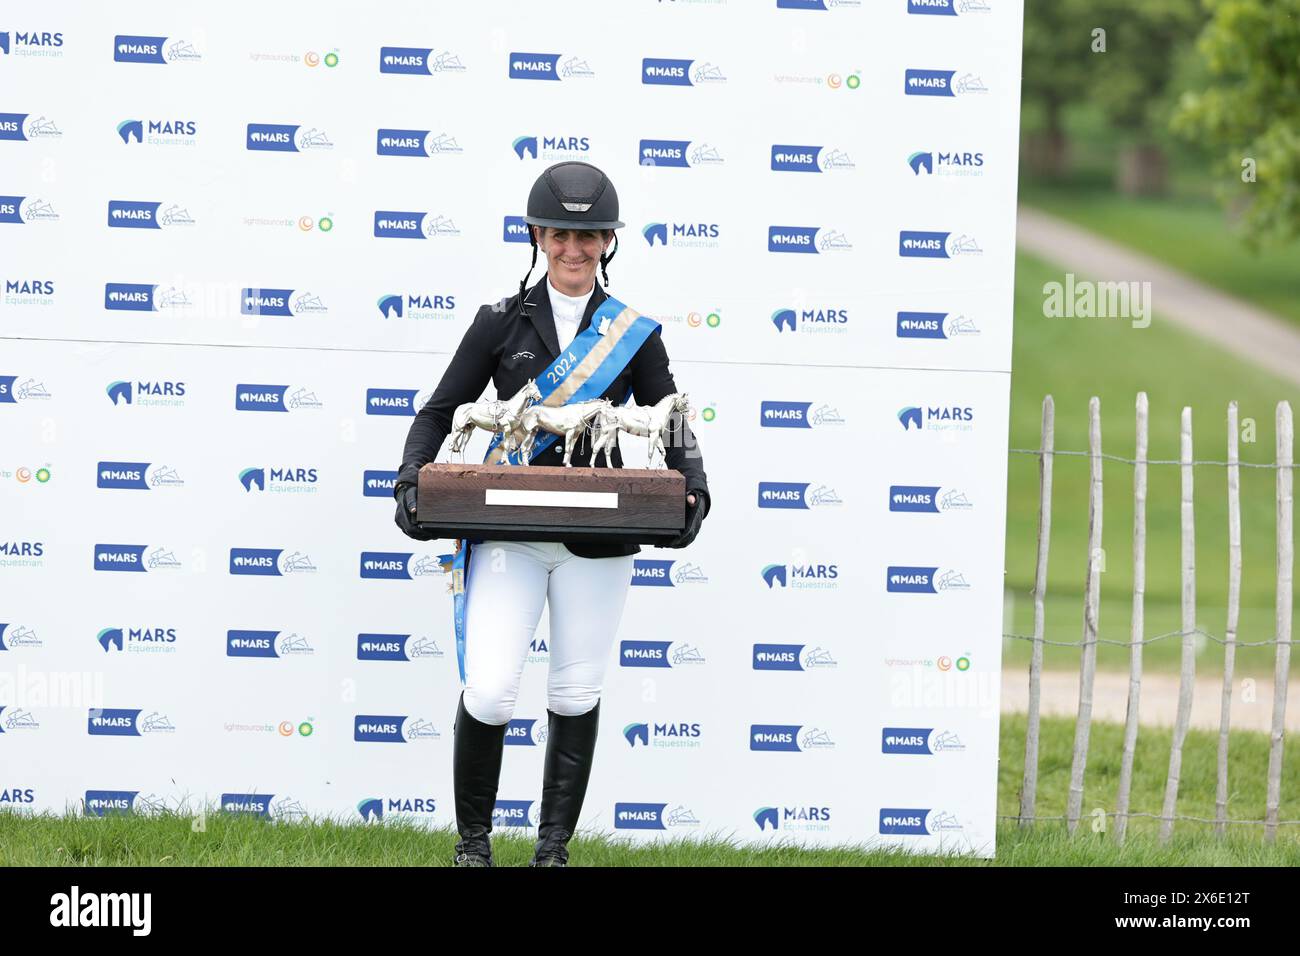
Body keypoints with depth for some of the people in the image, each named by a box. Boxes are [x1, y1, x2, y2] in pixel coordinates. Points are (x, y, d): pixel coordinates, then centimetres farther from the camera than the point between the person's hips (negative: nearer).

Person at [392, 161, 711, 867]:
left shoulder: (634, 333, 8)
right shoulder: (502, 323, 7)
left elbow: (672, 429, 9)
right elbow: (441, 411, 9)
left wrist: (691, 493, -11)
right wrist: (410, 482, -8)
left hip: (597, 538, 1)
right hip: (509, 533, -1)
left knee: (576, 695, 6)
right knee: (487, 692, -10)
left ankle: (554, 847, 17)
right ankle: (474, 838, 9)